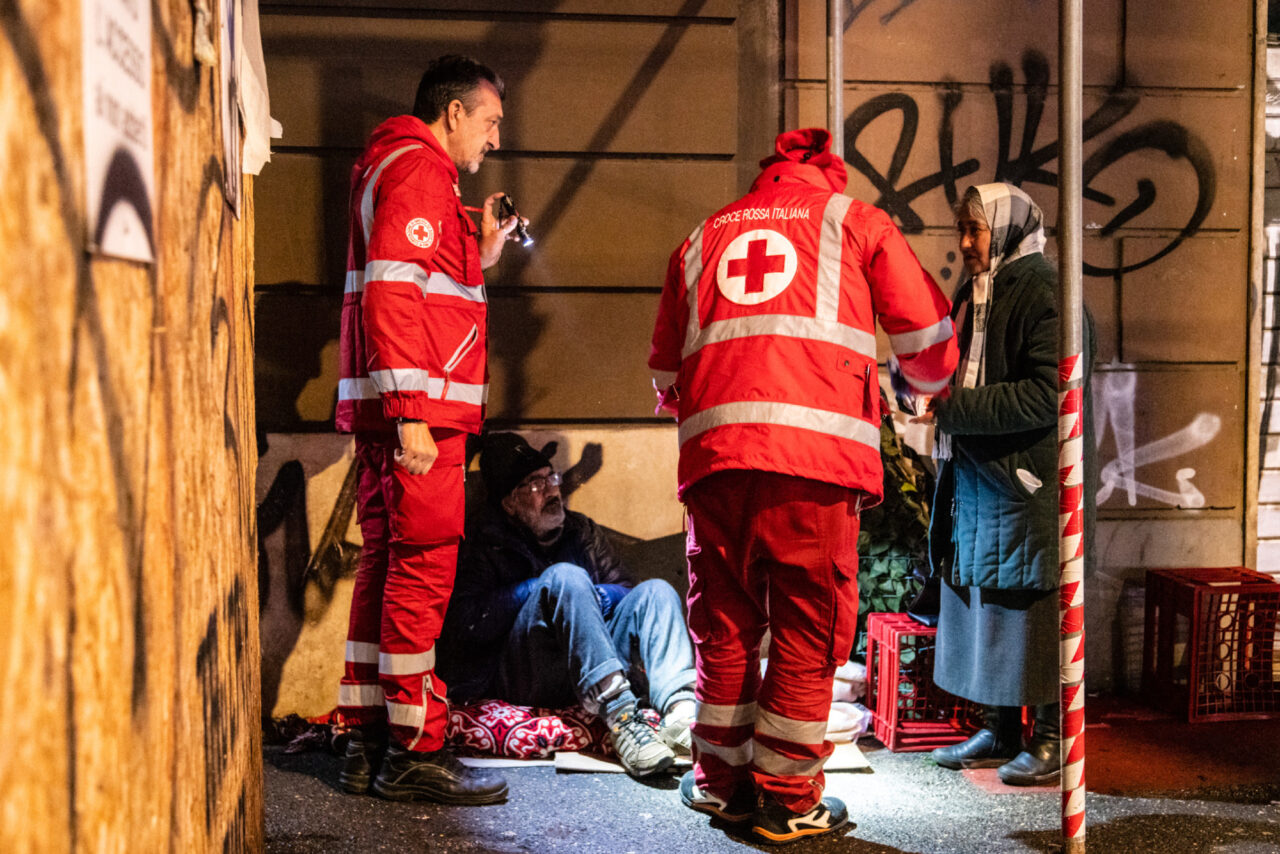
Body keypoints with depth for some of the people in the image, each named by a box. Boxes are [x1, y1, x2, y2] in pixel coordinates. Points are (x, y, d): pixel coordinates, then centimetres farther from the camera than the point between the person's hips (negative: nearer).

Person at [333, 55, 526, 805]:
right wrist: (411, 415, -23)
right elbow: (392, 295, -19)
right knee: (423, 566, -7)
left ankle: (369, 741, 17)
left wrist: (480, 257, 21)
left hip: (392, 412, 10)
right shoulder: (418, 169, -8)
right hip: (418, 408, -10)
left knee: (388, 562, 11)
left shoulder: (401, 169, 24)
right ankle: (414, 751, -1)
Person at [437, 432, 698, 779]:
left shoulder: (579, 530, 23)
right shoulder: (481, 541, 6)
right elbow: (459, 627, -7)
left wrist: (585, 595, -3)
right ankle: (621, 717, -47)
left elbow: (626, 591, 19)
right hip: (518, 677, -5)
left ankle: (681, 711, -43)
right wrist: (531, 592, -8)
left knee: (655, 591, -15)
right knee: (563, 575, -28)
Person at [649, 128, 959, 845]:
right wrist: (928, 388, 38)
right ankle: (788, 799, 9)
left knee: (725, 622, 13)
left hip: (713, 449, 4)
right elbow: (927, 335, 16)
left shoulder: (705, 236, 26)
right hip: (816, 450, -3)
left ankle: (721, 781, 23)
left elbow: (666, 368, 28)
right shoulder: (855, 221, 17)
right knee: (808, 627, 4)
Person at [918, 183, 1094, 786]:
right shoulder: (974, 295, 16)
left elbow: (1047, 394, -20)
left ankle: (1053, 736, 11)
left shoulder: (1043, 292, -11)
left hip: (1032, 483, -9)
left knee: (1034, 609, -2)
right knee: (982, 603, 12)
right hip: (976, 481, 9)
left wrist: (953, 409, -19)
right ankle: (1000, 730, 23)